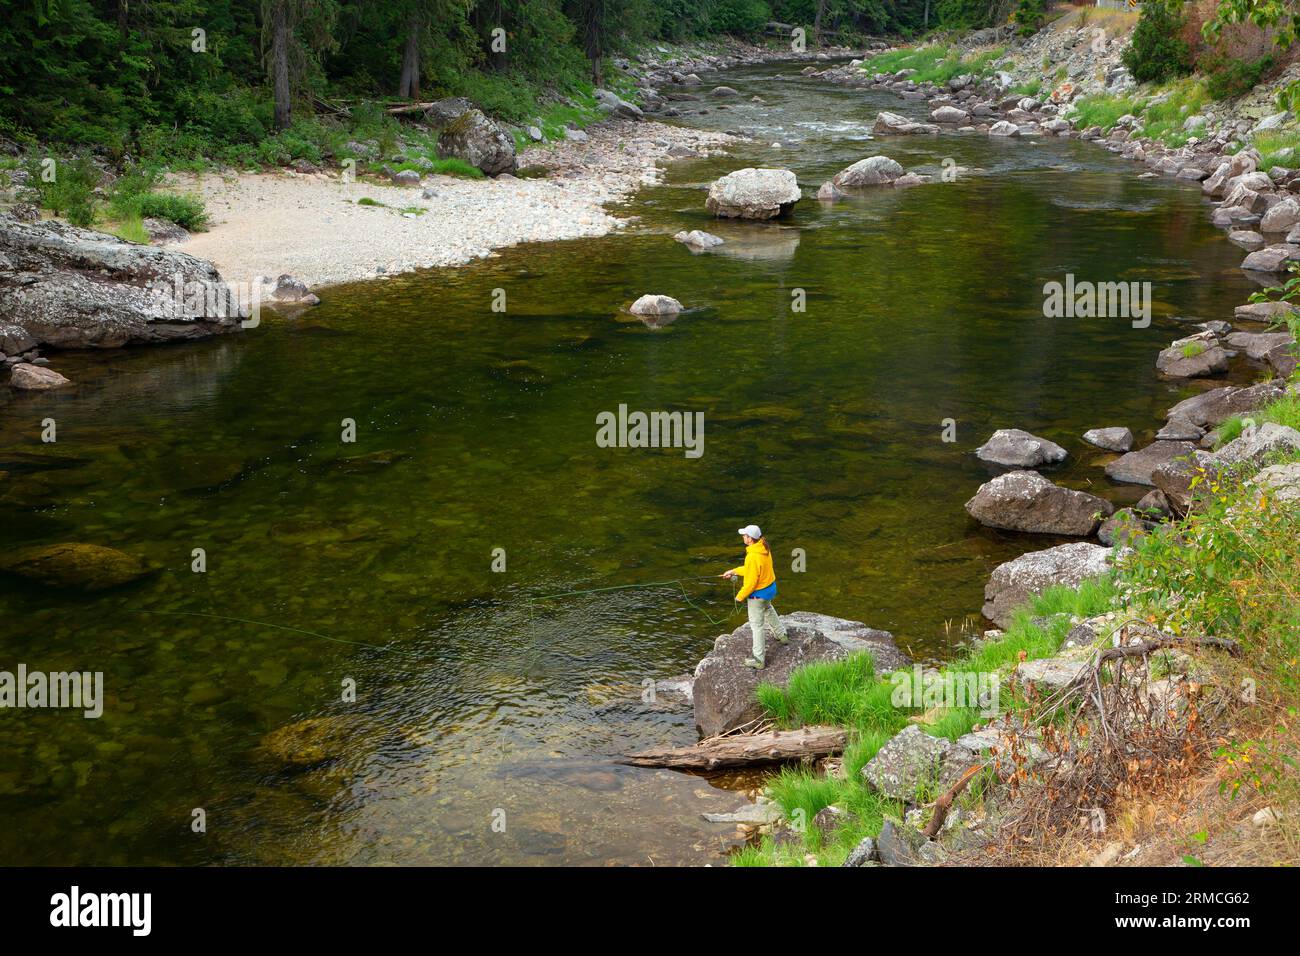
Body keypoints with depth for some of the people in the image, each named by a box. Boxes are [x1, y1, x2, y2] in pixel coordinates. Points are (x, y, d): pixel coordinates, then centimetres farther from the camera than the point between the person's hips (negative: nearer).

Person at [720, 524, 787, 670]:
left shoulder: (753, 557, -33)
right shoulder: (764, 548, -4)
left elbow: (751, 581, -26)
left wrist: (740, 596, -12)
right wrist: (733, 571, 12)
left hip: (758, 593, -9)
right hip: (769, 587, 9)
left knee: (757, 625, 3)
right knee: (768, 609, 37)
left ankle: (758, 659, 11)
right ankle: (781, 634, 57)